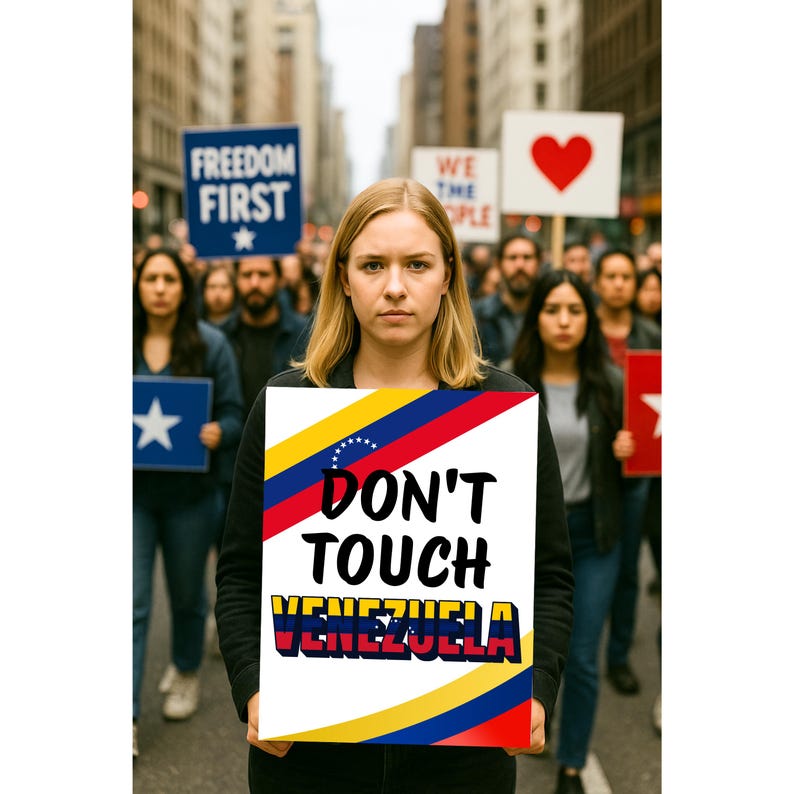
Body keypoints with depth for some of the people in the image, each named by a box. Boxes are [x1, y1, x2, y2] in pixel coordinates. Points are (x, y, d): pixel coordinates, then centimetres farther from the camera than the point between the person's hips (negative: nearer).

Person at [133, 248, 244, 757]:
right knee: (132, 604, -4)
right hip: (134, 491, 1)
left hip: (190, 491, 0)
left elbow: (234, 414, -4)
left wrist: (218, 433, -26)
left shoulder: (210, 343, -4)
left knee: (187, 592, 17)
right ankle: (129, 718, 0)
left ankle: (186, 672, 44)